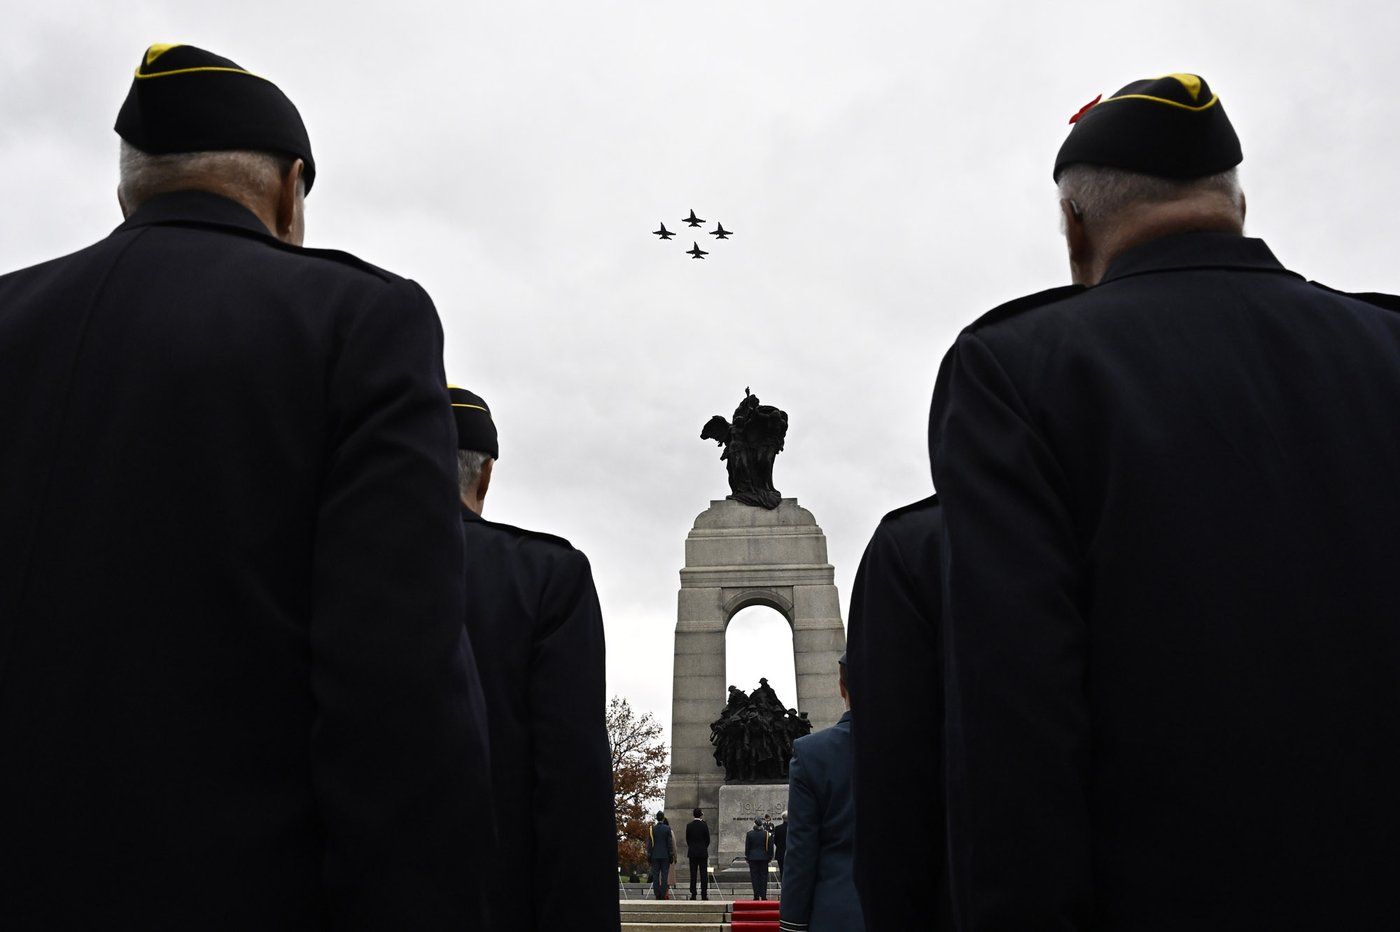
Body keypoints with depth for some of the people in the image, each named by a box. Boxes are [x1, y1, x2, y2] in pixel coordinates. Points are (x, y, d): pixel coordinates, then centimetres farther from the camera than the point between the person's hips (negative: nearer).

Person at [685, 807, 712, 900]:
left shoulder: (689, 826, 0)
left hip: (692, 852, 2)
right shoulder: (704, 825, -7)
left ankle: (693, 894, 3)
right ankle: (704, 894, -2)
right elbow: (708, 839, -1)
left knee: (693, 874, 5)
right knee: (703, 874, 1)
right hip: (703, 852, -2)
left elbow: (687, 839, 5)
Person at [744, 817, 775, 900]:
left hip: (753, 858, -1)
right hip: (764, 858, 1)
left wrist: (747, 857, 8)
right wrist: (770, 856, 10)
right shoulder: (766, 834, -3)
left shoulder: (749, 834, -4)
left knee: (754, 876, 4)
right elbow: (770, 846, 1)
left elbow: (747, 847, 0)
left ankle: (756, 896, 1)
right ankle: (763, 895, 4)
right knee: (763, 876, 6)